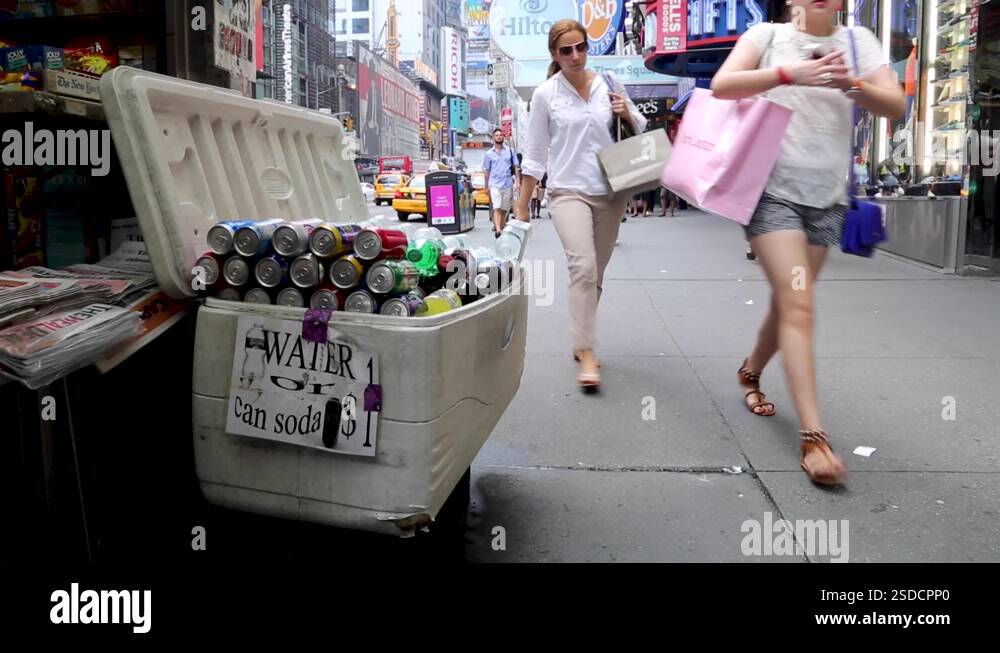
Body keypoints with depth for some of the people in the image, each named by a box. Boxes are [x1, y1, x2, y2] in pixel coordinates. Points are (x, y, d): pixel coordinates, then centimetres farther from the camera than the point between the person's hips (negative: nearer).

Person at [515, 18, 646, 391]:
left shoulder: (609, 85, 6)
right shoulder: (545, 94, -1)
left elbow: (641, 132, 16)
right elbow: (535, 153, 3)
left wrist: (627, 115, -7)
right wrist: (522, 206, 3)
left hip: (611, 192, 4)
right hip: (568, 191, -3)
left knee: (595, 275, 10)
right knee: (583, 266, -23)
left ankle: (580, 342, 27)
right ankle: (587, 356, -22)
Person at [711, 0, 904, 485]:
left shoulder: (858, 40, 8)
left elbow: (896, 106, -1)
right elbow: (721, 86, -14)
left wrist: (851, 84, -21)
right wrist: (788, 73, -26)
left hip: (827, 197, 4)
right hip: (773, 188, -4)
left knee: (788, 303, 13)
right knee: (799, 307, -14)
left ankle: (750, 372, 41)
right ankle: (813, 437, -14)